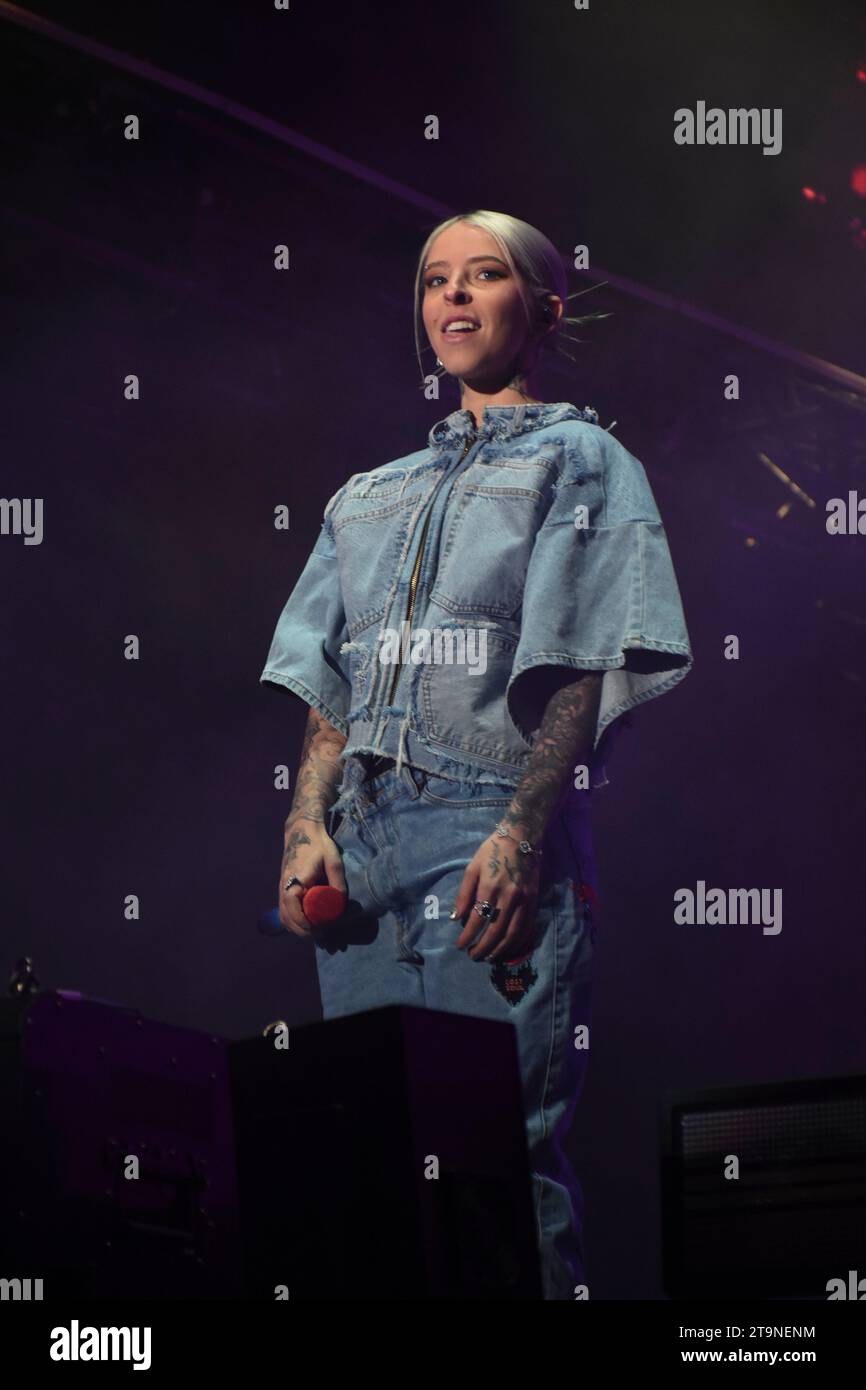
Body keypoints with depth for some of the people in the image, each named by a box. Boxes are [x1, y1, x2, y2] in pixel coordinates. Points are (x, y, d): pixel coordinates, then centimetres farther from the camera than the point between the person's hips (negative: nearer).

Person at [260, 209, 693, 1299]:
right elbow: (330, 689, 19)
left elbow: (581, 677, -4)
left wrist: (521, 835, -16)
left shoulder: (581, 462, 9)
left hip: (499, 843, -5)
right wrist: (308, 823, 2)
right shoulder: (370, 495, 25)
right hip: (363, 843, 6)